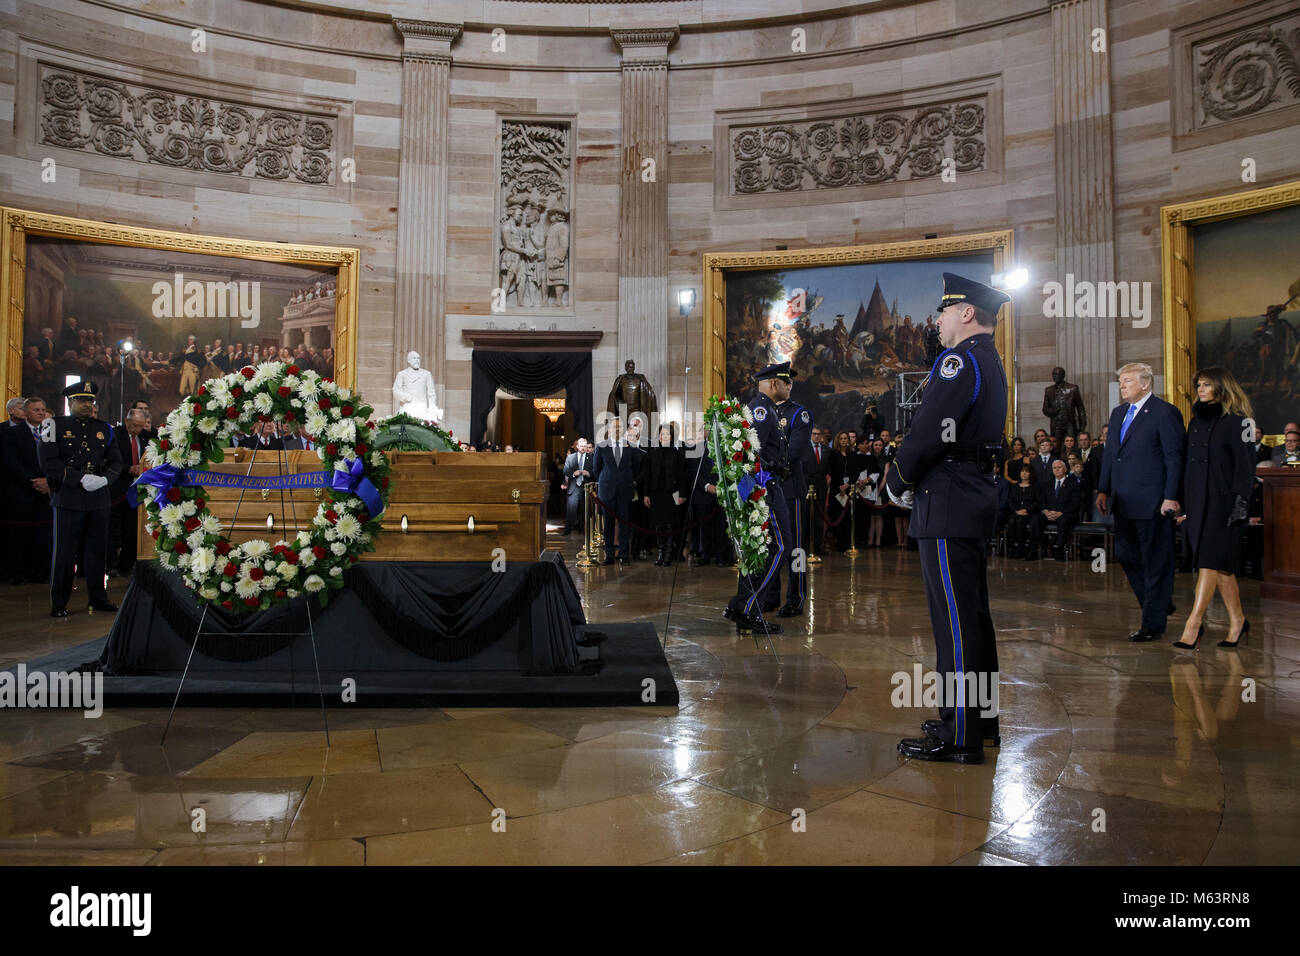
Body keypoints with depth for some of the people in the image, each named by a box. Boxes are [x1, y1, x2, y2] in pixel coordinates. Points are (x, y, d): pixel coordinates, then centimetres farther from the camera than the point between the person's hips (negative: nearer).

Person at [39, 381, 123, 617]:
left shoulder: (104, 429, 14)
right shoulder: (55, 425, 1)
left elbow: (115, 462, 13)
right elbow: (48, 462, -8)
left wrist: (104, 479, -8)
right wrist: (81, 479, -16)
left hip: (99, 499, 4)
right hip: (68, 498, -4)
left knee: (97, 549, 9)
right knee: (65, 552, 0)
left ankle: (98, 598, 18)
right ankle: (58, 603, 9)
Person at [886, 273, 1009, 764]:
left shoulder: (959, 359, -14)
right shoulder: (990, 362, 18)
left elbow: (928, 431, -21)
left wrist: (896, 481, -5)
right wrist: (912, 481, 12)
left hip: (948, 507, -10)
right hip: (977, 500, 10)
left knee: (955, 620, -5)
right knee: (972, 614, 16)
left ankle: (959, 737, 3)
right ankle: (982, 718, 28)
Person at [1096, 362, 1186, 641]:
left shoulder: (1165, 412, -8)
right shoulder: (1118, 412, 15)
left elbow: (1175, 458, -11)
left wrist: (1171, 497, -16)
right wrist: (1103, 490, 12)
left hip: (1152, 502, -8)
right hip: (1124, 502, 8)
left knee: (1155, 561, 1)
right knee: (1125, 555, 12)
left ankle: (1153, 623, 9)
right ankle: (1159, 604, 30)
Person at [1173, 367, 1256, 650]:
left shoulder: (1236, 421, -4)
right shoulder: (1196, 421, 16)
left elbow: (1246, 464, -9)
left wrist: (1241, 500, -17)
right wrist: (1182, 502, 15)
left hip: (1222, 500, -7)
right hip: (1197, 500, 7)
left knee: (1209, 561, -11)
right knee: (1221, 563, 10)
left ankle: (1193, 625, -14)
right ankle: (1237, 621, 19)